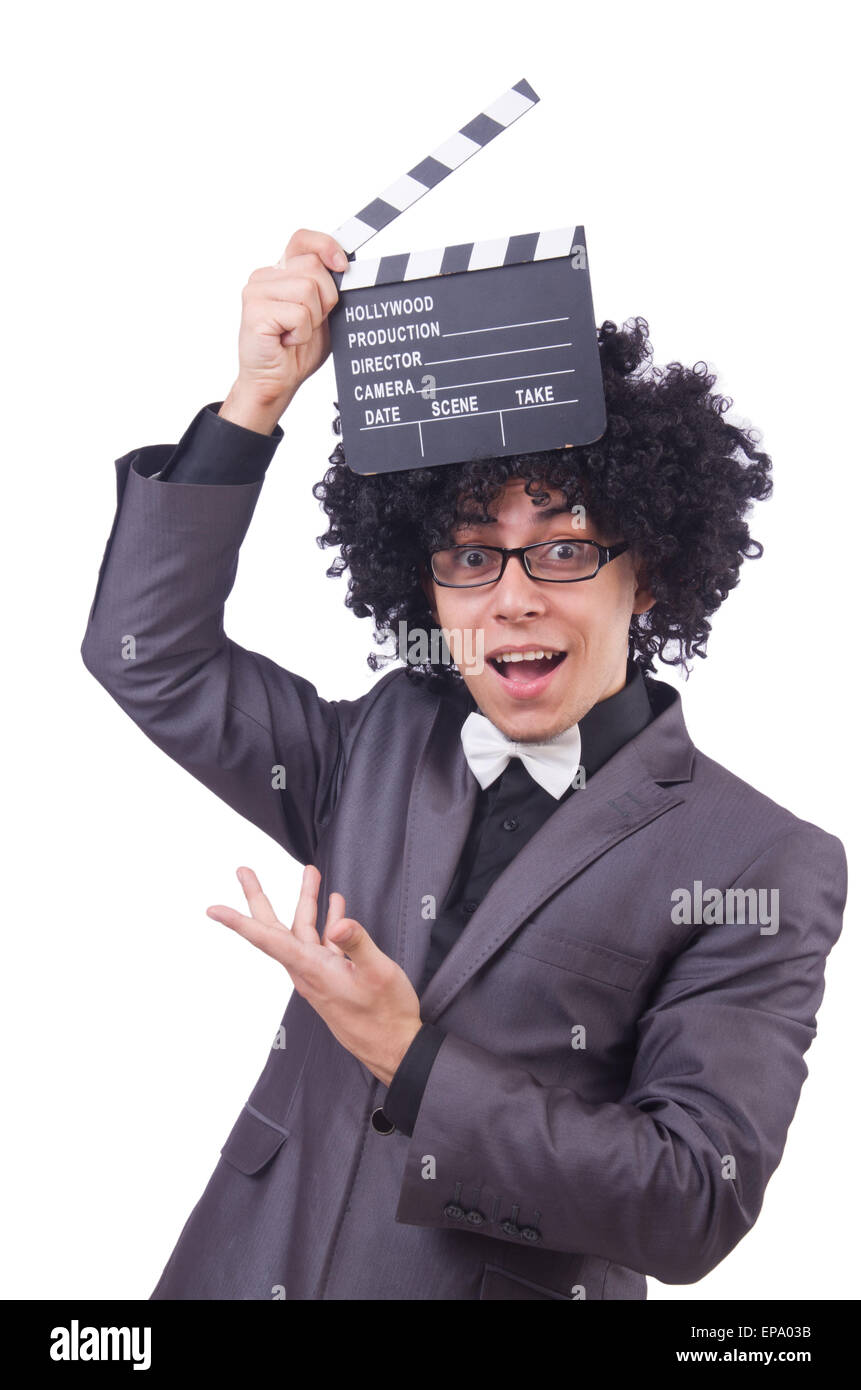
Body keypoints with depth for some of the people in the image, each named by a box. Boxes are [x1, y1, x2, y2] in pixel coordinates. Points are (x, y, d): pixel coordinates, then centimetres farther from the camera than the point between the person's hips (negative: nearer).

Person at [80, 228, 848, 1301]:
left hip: (519, 1278, -4)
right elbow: (148, 656, -1)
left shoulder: (763, 867, -14)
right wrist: (257, 397, -10)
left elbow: (701, 1207, -17)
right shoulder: (383, 746, 0)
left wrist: (413, 1065, -25)